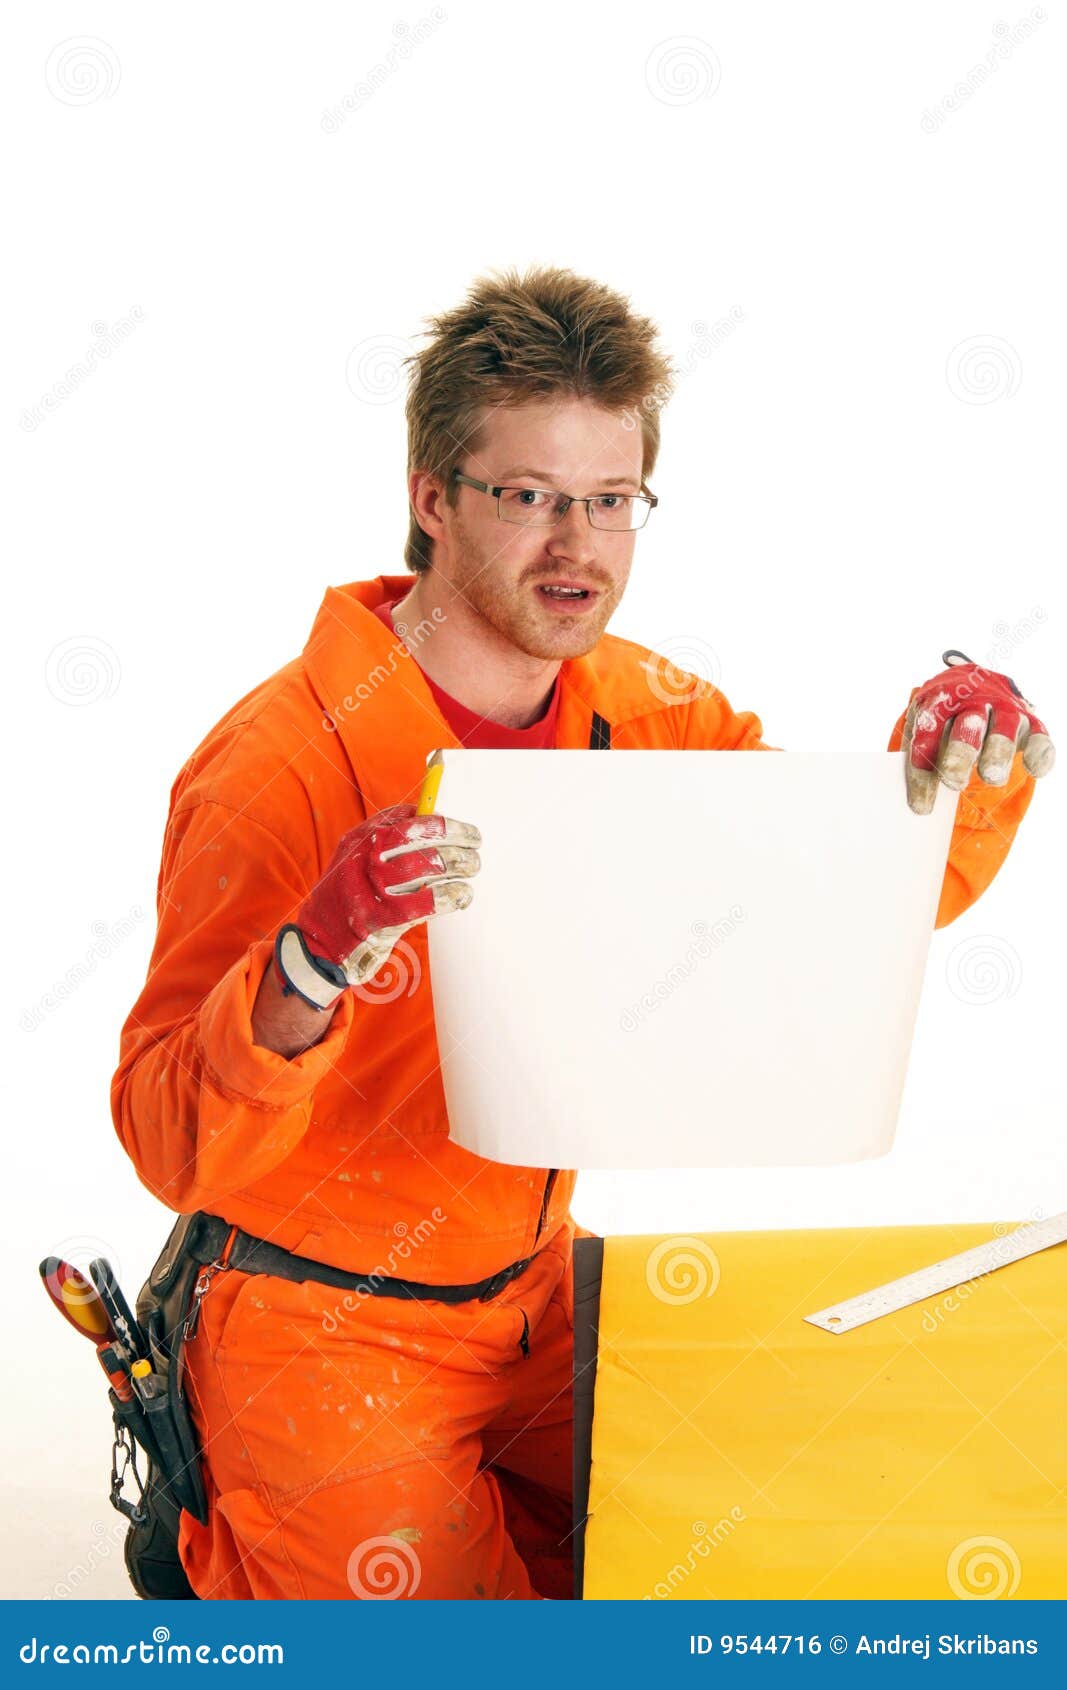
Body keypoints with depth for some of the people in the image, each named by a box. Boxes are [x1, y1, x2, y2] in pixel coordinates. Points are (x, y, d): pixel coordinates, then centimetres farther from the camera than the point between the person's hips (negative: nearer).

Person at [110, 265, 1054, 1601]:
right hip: (324, 1330, -6)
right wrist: (306, 974, -46)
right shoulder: (283, 763, -21)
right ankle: (223, 1543, 20)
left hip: (530, 1292, 6)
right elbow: (169, 1145, -26)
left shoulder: (644, 715, -2)